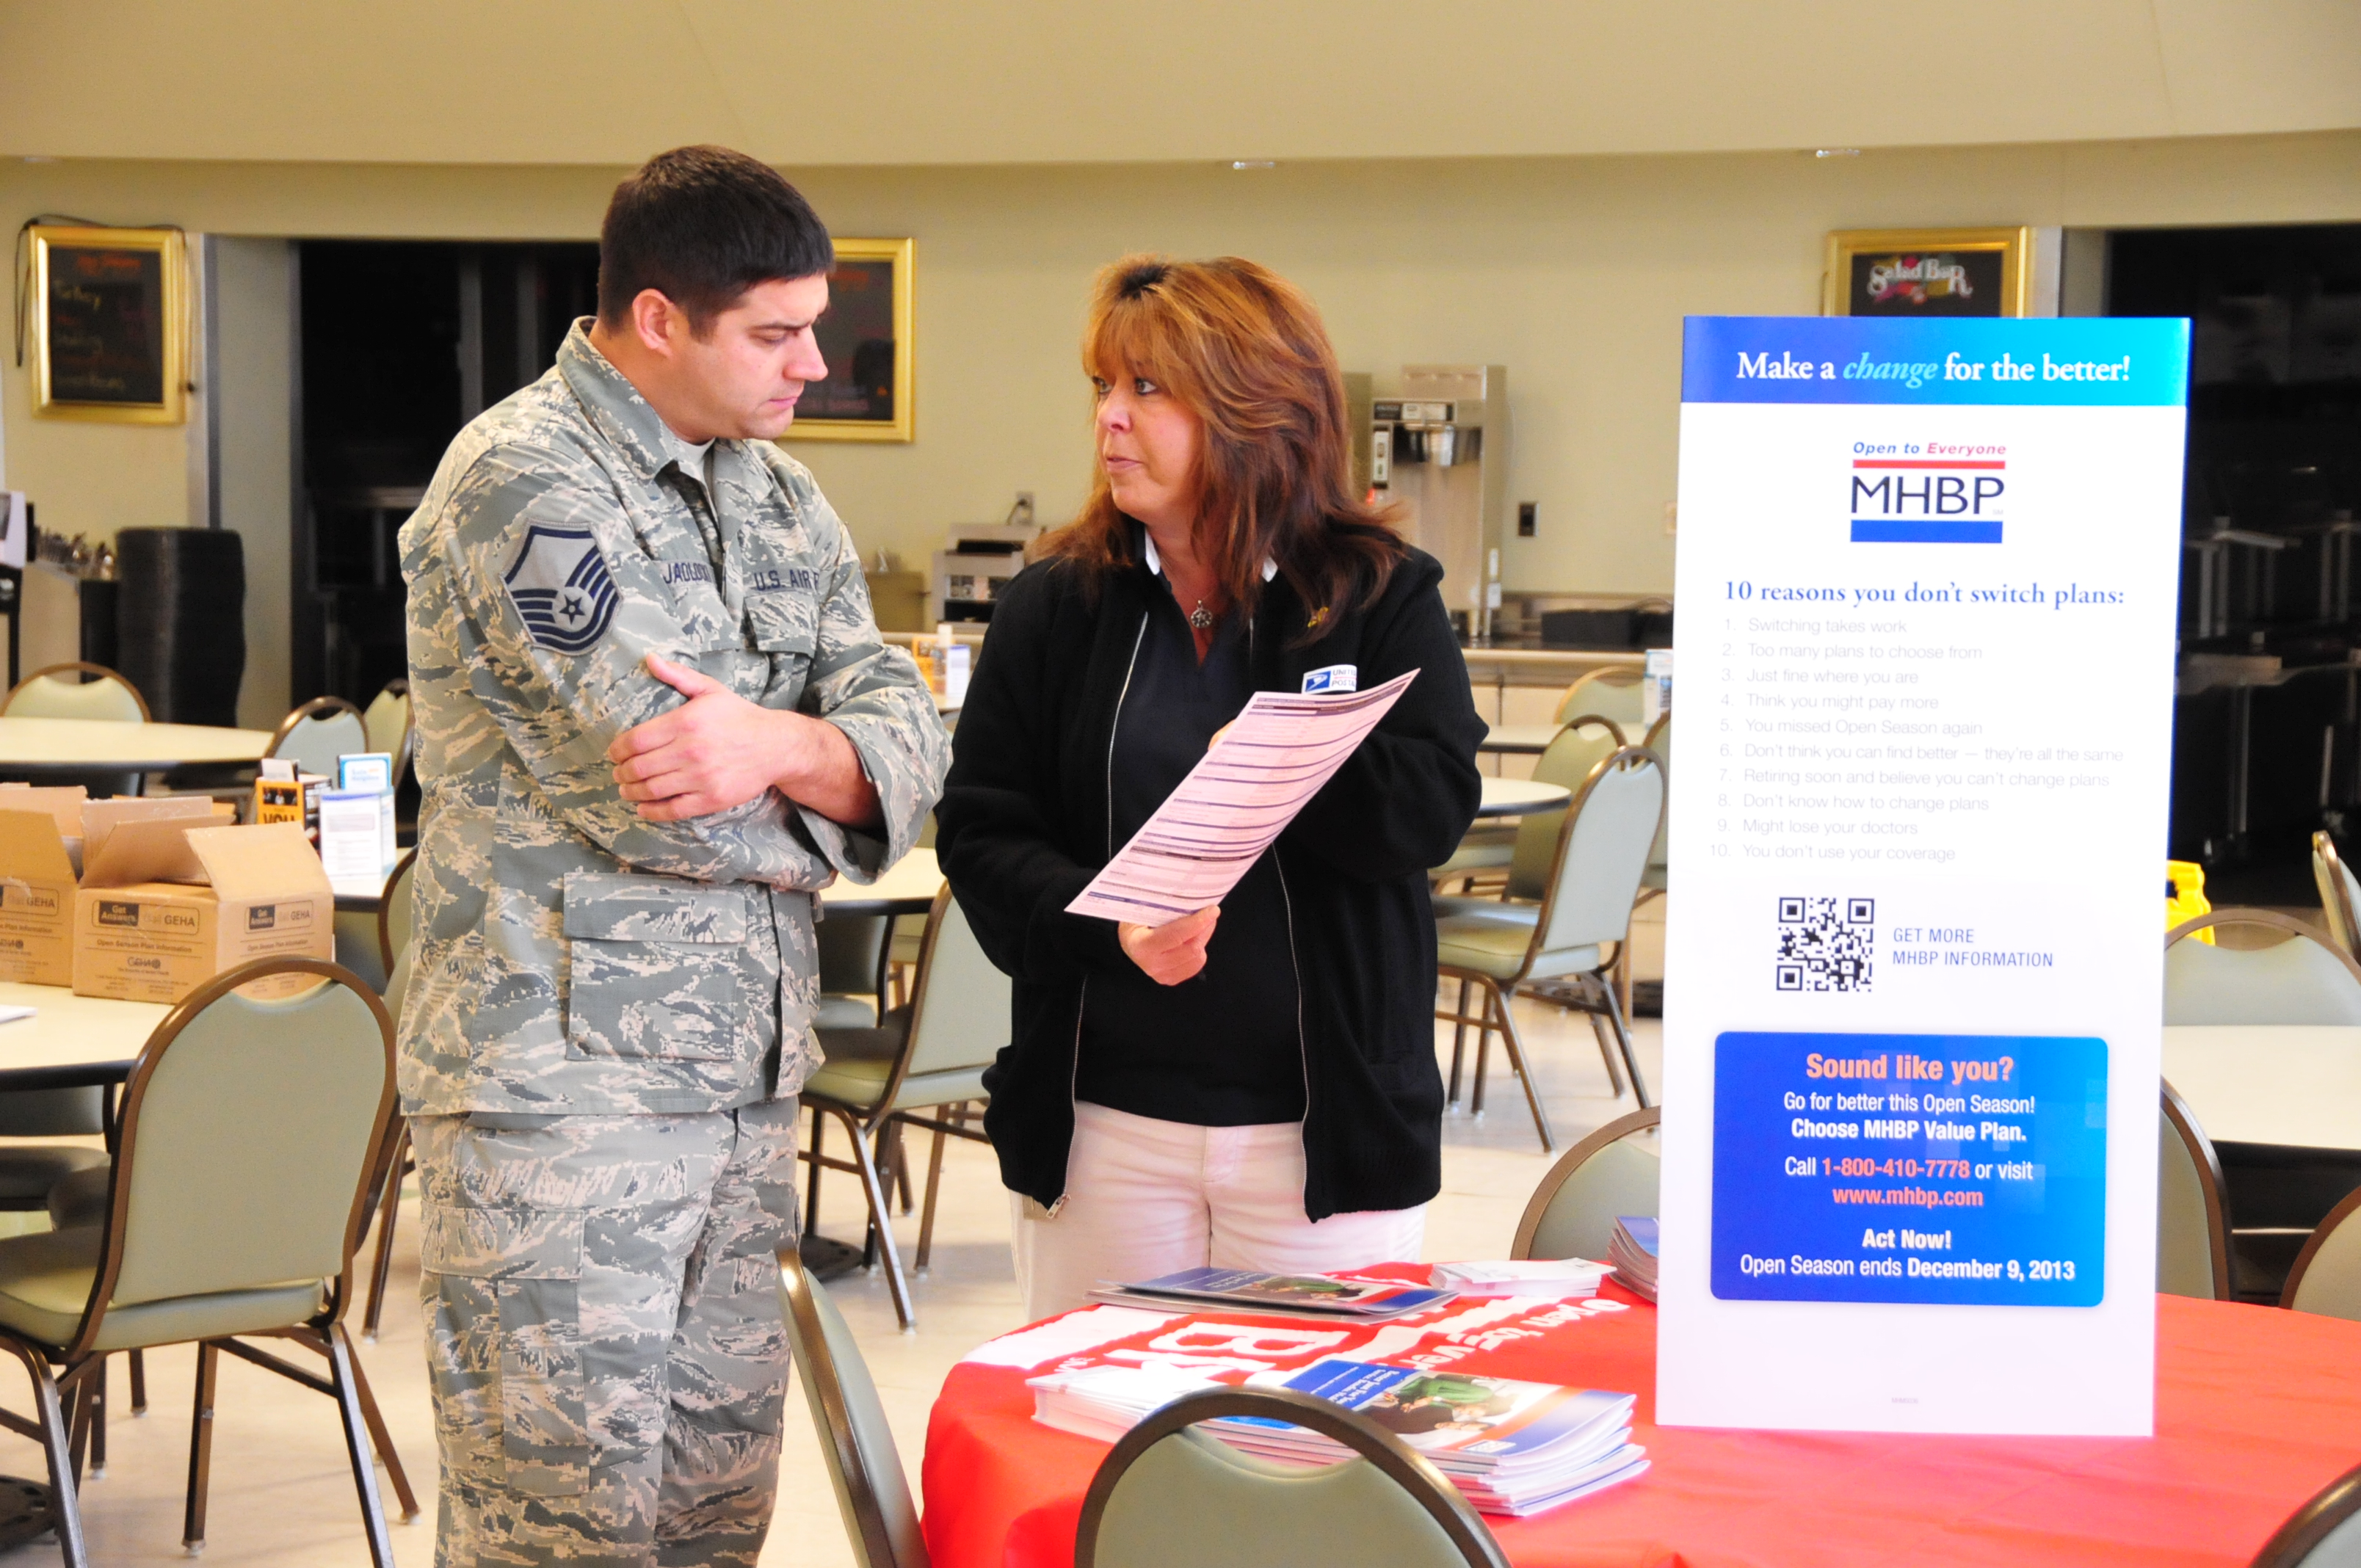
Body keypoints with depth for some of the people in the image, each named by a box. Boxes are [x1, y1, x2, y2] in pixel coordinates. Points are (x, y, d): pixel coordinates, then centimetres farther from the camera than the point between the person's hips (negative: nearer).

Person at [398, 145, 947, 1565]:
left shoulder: (776, 493, 14)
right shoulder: (524, 480, -12)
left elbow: (912, 742, 2)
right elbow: (662, 798, -21)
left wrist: (780, 744, -20)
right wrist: (831, 794, -2)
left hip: (744, 1076, 8)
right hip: (562, 1085, -8)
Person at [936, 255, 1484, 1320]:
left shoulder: (1385, 600, 1)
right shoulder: (1053, 605, 5)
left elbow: (1432, 808, -10)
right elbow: (979, 831, -1)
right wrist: (1109, 927, -18)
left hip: (1325, 1128, -1)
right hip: (1105, 1122, 2)